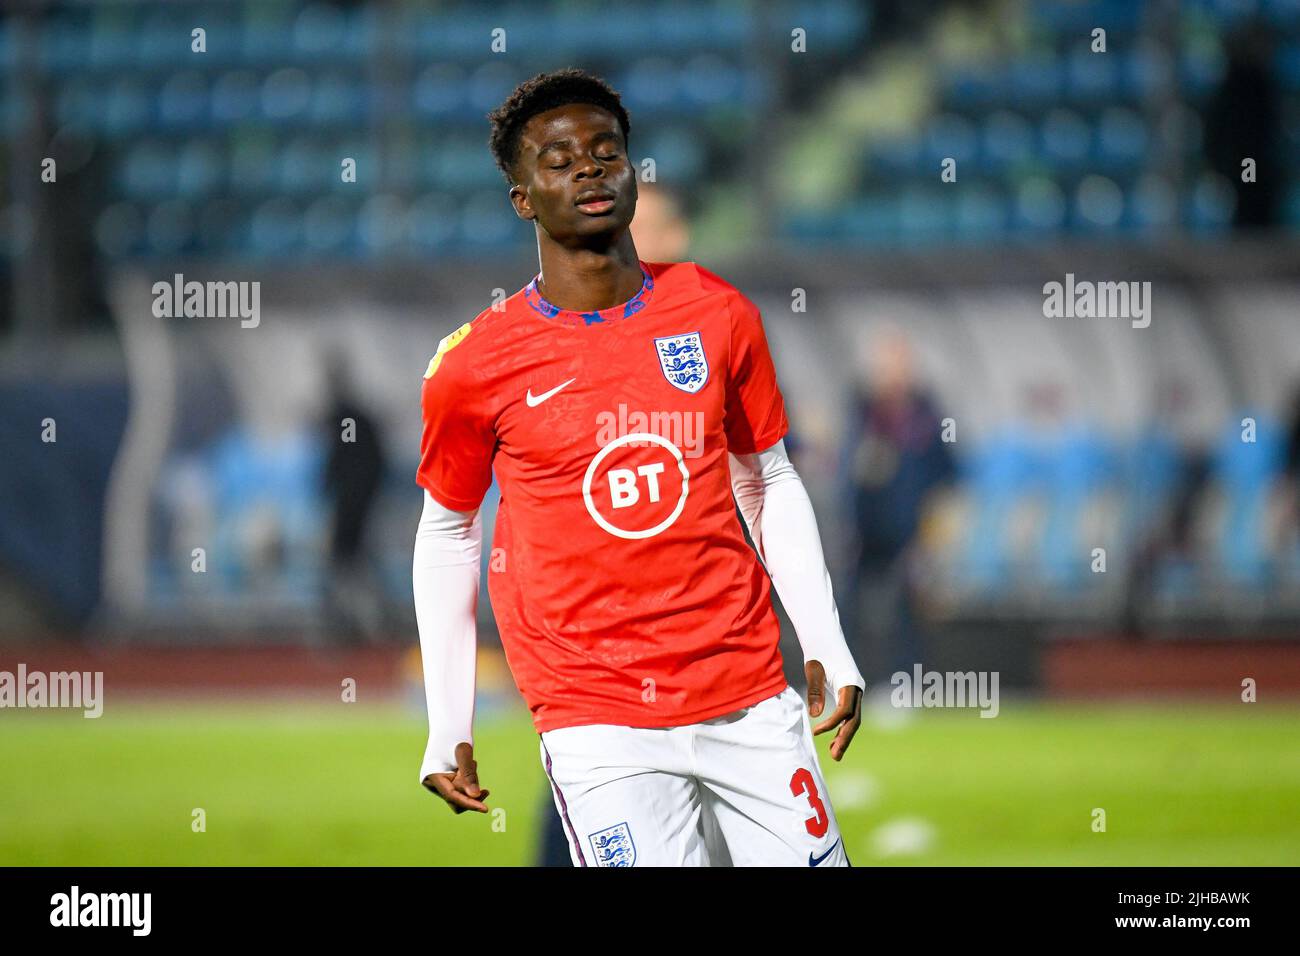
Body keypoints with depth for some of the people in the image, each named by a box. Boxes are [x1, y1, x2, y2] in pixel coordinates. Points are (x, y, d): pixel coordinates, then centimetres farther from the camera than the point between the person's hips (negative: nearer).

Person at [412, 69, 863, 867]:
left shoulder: (717, 315, 6)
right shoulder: (476, 367, -2)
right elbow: (447, 532, 10)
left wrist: (826, 646, 9)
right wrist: (448, 731, 8)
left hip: (753, 702, 3)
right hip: (598, 728, -3)